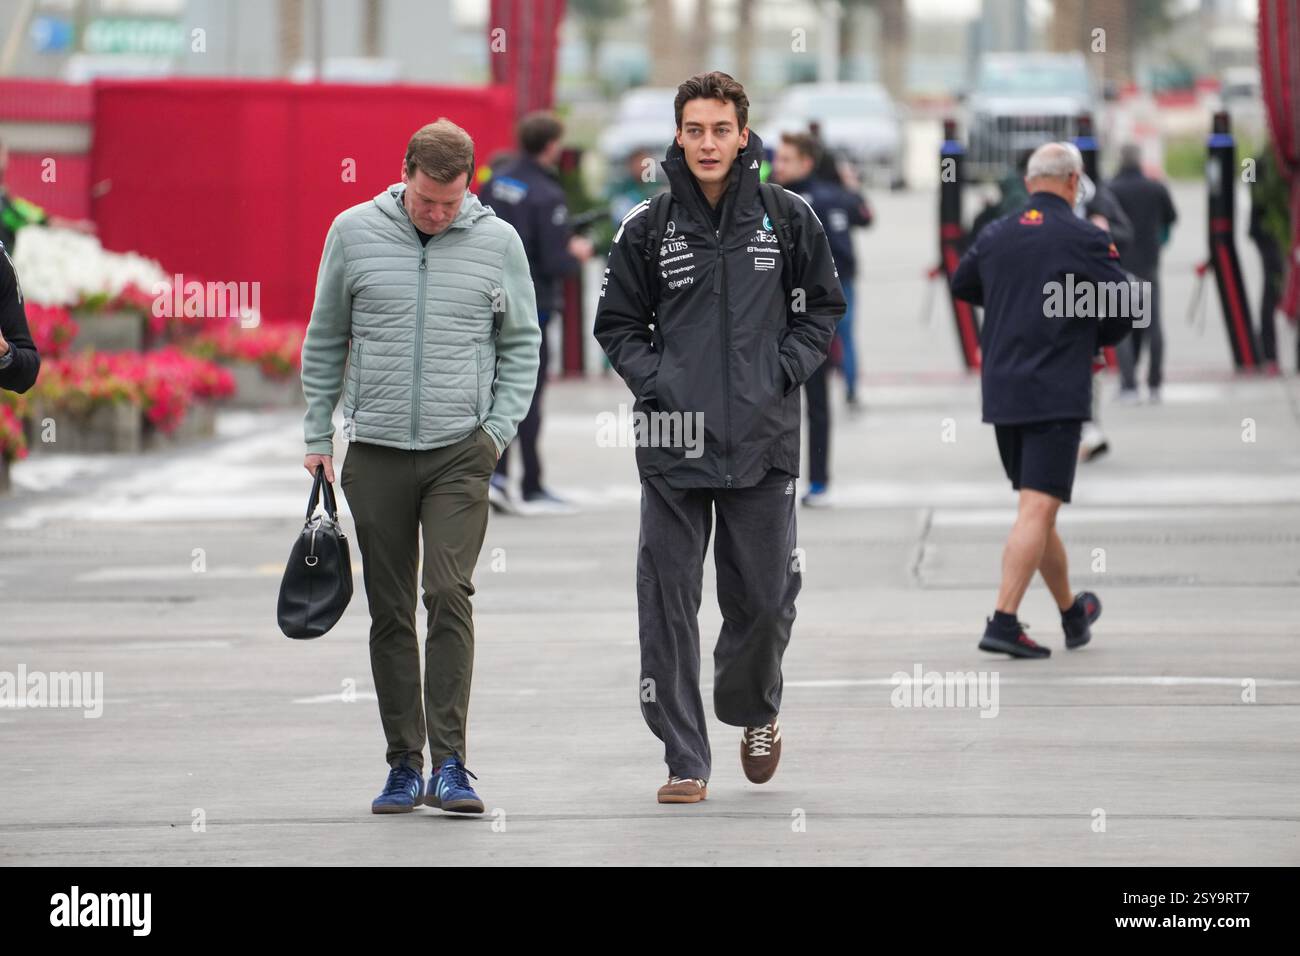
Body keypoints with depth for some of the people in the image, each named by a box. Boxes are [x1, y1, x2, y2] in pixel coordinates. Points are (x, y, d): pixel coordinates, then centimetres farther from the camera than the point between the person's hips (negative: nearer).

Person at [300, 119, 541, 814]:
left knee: (449, 595, -14)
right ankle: (404, 762, 13)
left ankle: (449, 764, -14)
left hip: (461, 451, -1)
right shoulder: (354, 232, 2)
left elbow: (521, 343, 10)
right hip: (375, 455, 2)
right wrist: (318, 436, 8)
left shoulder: (497, 241, 1)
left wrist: (499, 429, 0)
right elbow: (325, 341, 10)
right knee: (390, 613, 5)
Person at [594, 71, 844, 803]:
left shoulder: (788, 218, 3)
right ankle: (686, 760, 5)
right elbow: (618, 323, 11)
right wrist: (653, 380, -4)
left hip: (763, 441, 0)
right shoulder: (649, 227, 3)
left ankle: (757, 712, 35)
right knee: (668, 603, -2)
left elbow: (824, 306, 12)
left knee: (764, 597, 5)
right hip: (673, 443, 0)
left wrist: (784, 373, -1)